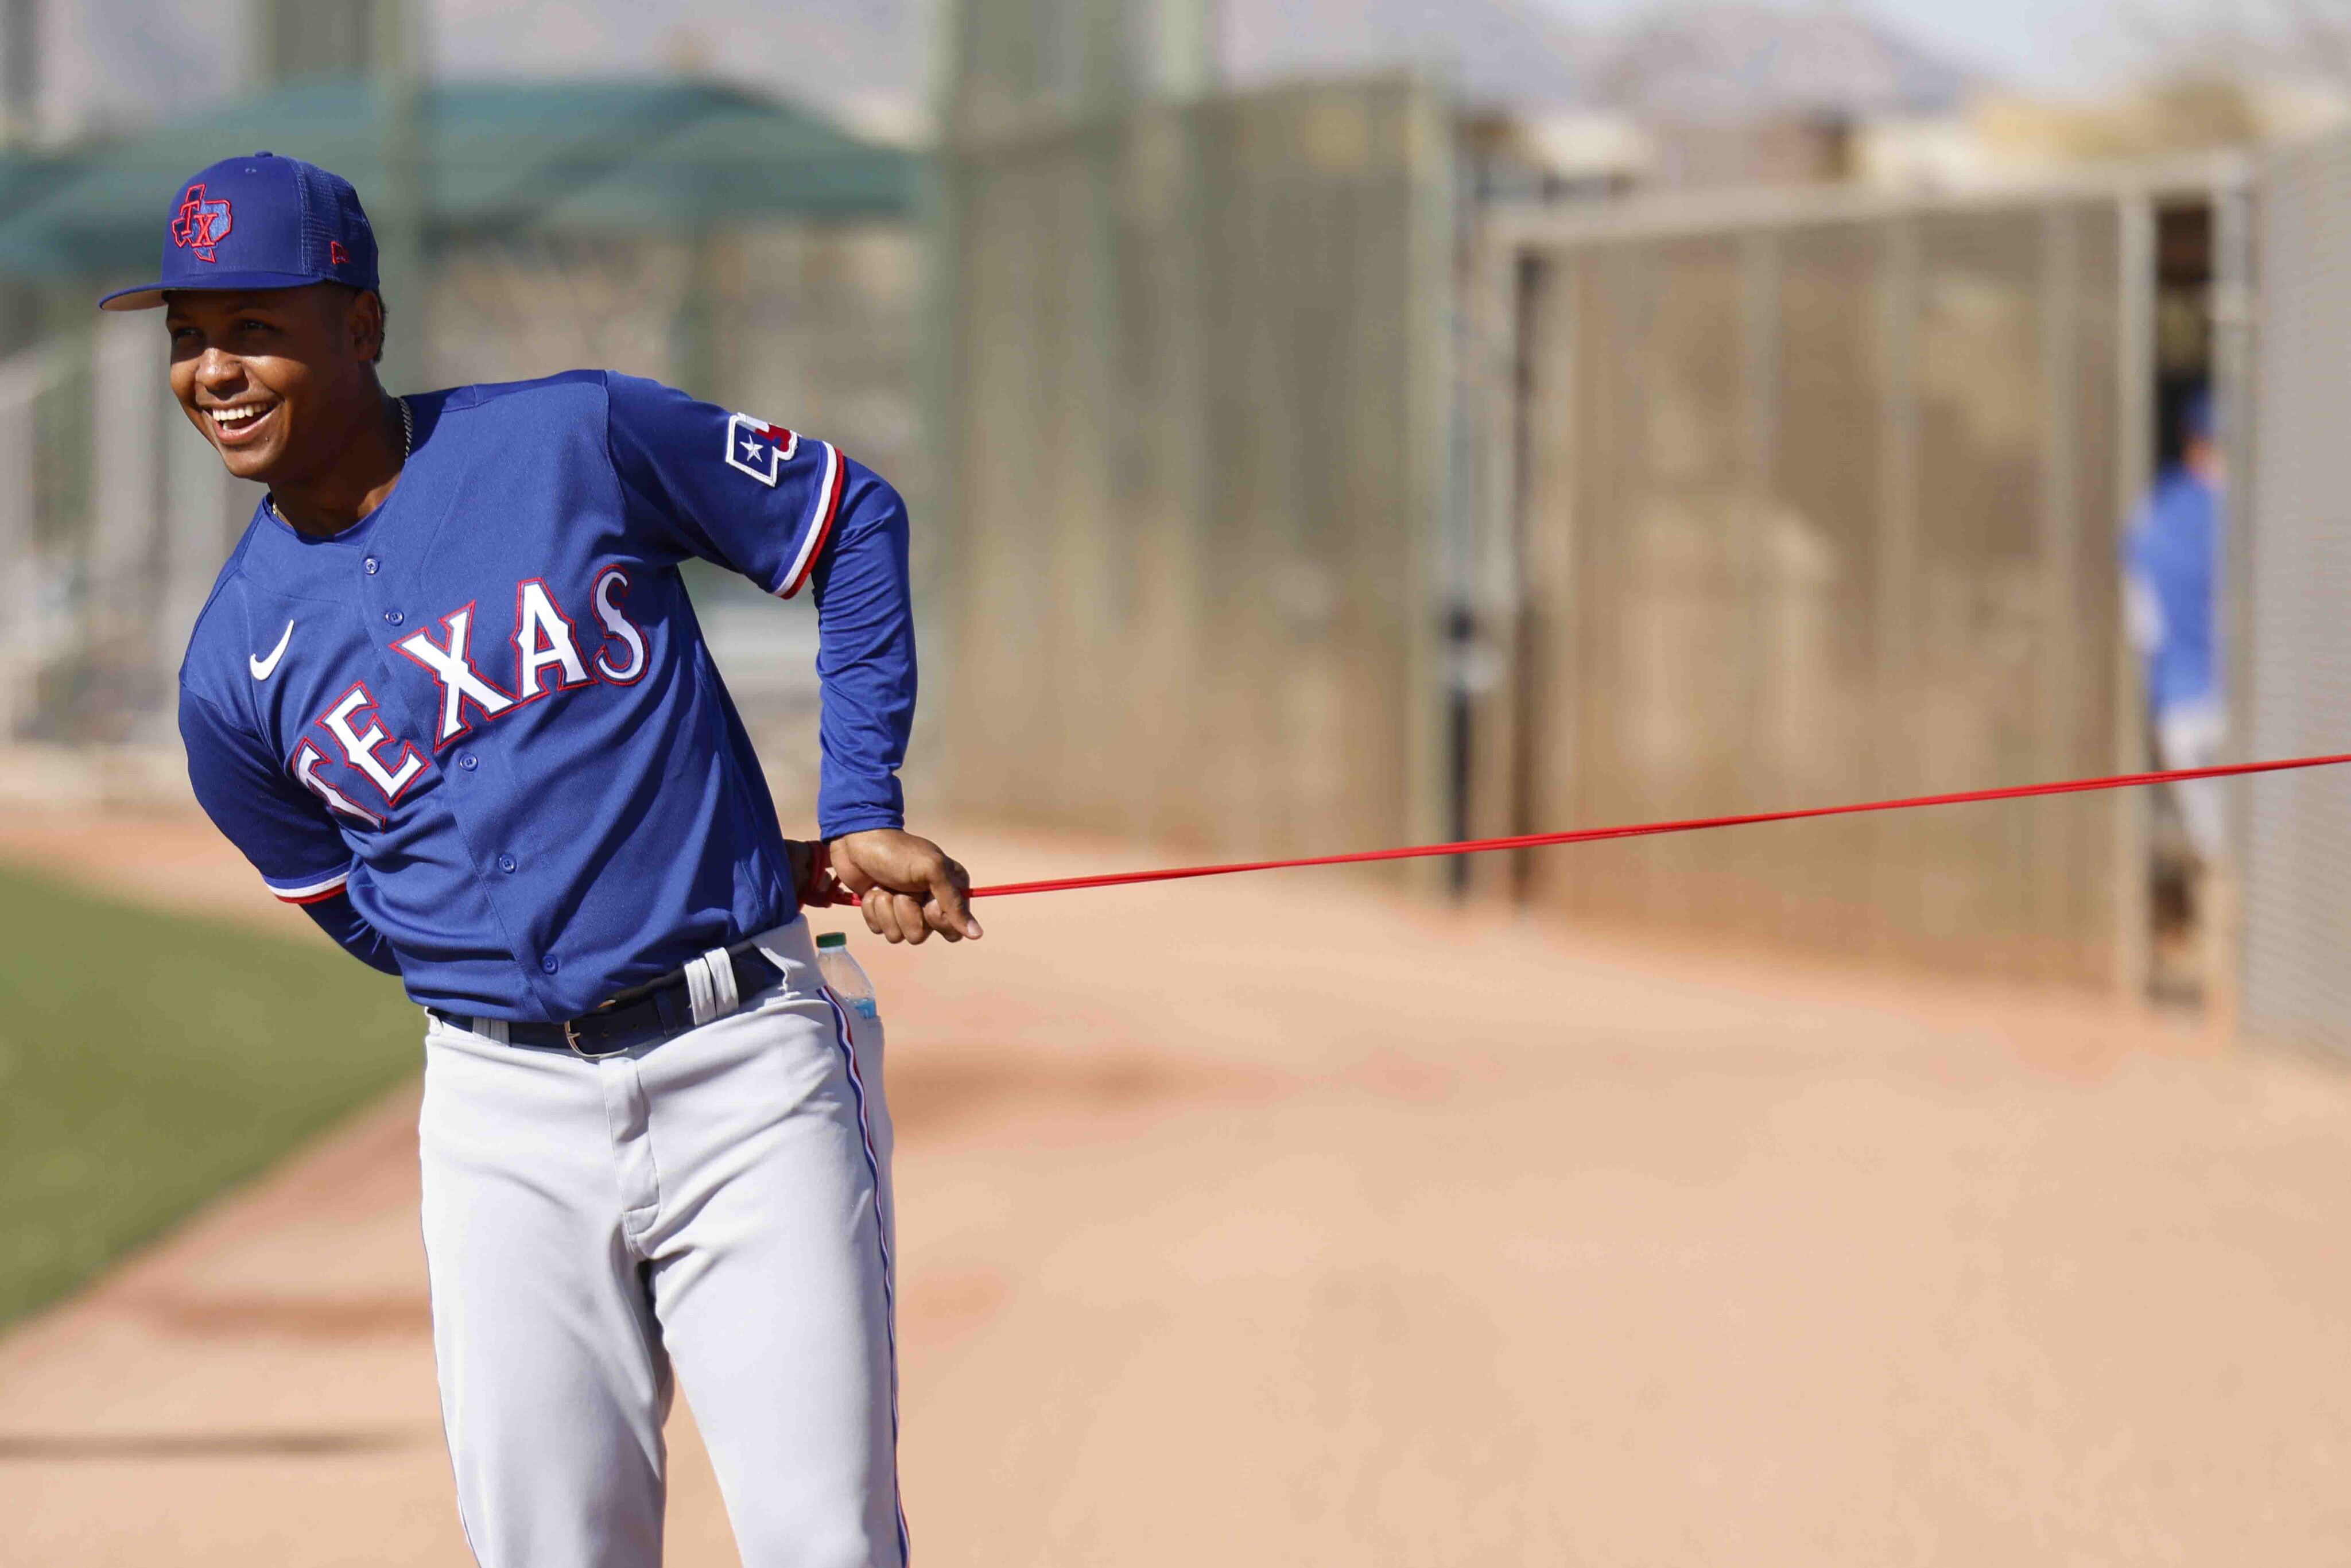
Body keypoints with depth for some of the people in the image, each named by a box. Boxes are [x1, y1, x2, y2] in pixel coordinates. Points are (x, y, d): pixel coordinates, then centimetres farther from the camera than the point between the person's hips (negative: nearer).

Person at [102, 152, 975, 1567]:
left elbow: (853, 523, 9)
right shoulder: (235, 668, 3)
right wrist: (681, 871, 7)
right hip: (508, 1115, 2)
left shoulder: (582, 439, -4)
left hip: (746, 1068, -2)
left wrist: (864, 809, 3)